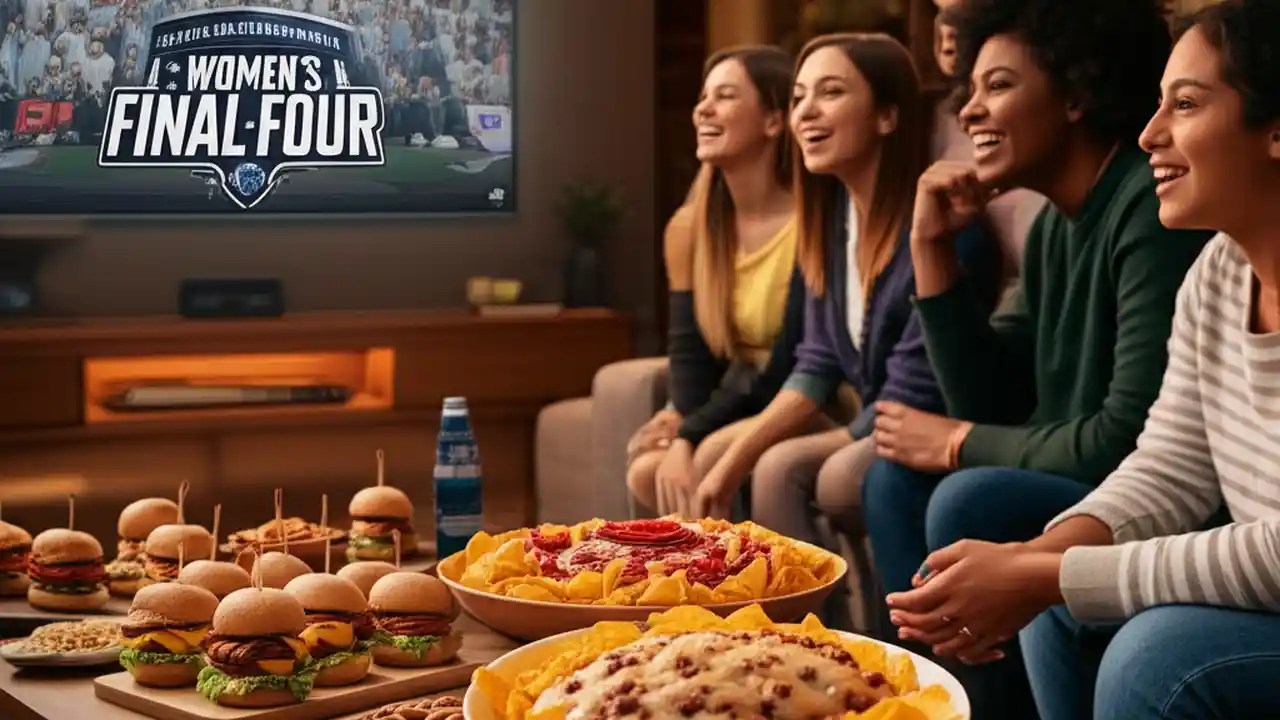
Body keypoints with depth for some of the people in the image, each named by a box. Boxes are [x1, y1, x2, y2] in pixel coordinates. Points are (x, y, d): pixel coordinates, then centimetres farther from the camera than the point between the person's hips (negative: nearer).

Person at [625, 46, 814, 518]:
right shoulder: (690, 226, 1)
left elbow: (789, 369, -21)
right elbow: (690, 352, -2)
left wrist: (689, 432, -23)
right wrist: (683, 431, -22)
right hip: (738, 408, 6)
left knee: (713, 459, -30)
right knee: (647, 472, -18)